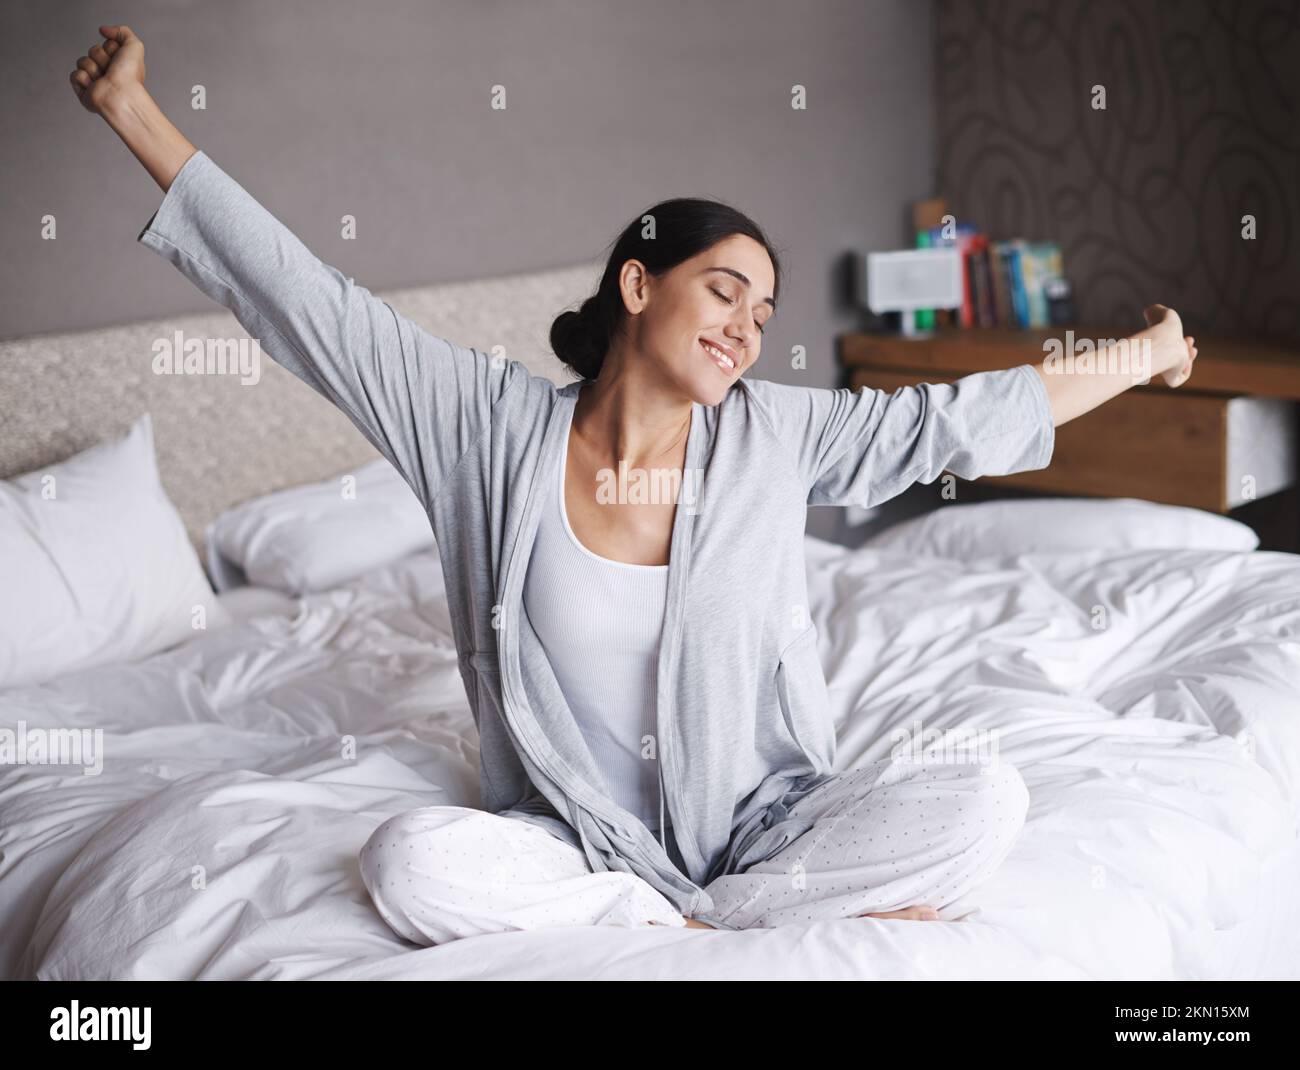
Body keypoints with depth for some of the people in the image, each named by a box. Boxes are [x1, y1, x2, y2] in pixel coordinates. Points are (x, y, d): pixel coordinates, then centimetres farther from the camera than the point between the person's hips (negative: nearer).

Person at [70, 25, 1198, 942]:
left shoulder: (770, 434, -2)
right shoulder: (494, 422, -6)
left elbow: (949, 418, 5)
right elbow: (305, 298, -4)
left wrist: (1141, 358, 12)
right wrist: (135, 112, -2)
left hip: (761, 821, 1)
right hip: (577, 837, 0)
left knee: (986, 801, -22)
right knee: (414, 861, -33)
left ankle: (690, 922, -17)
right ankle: (808, 920, -23)